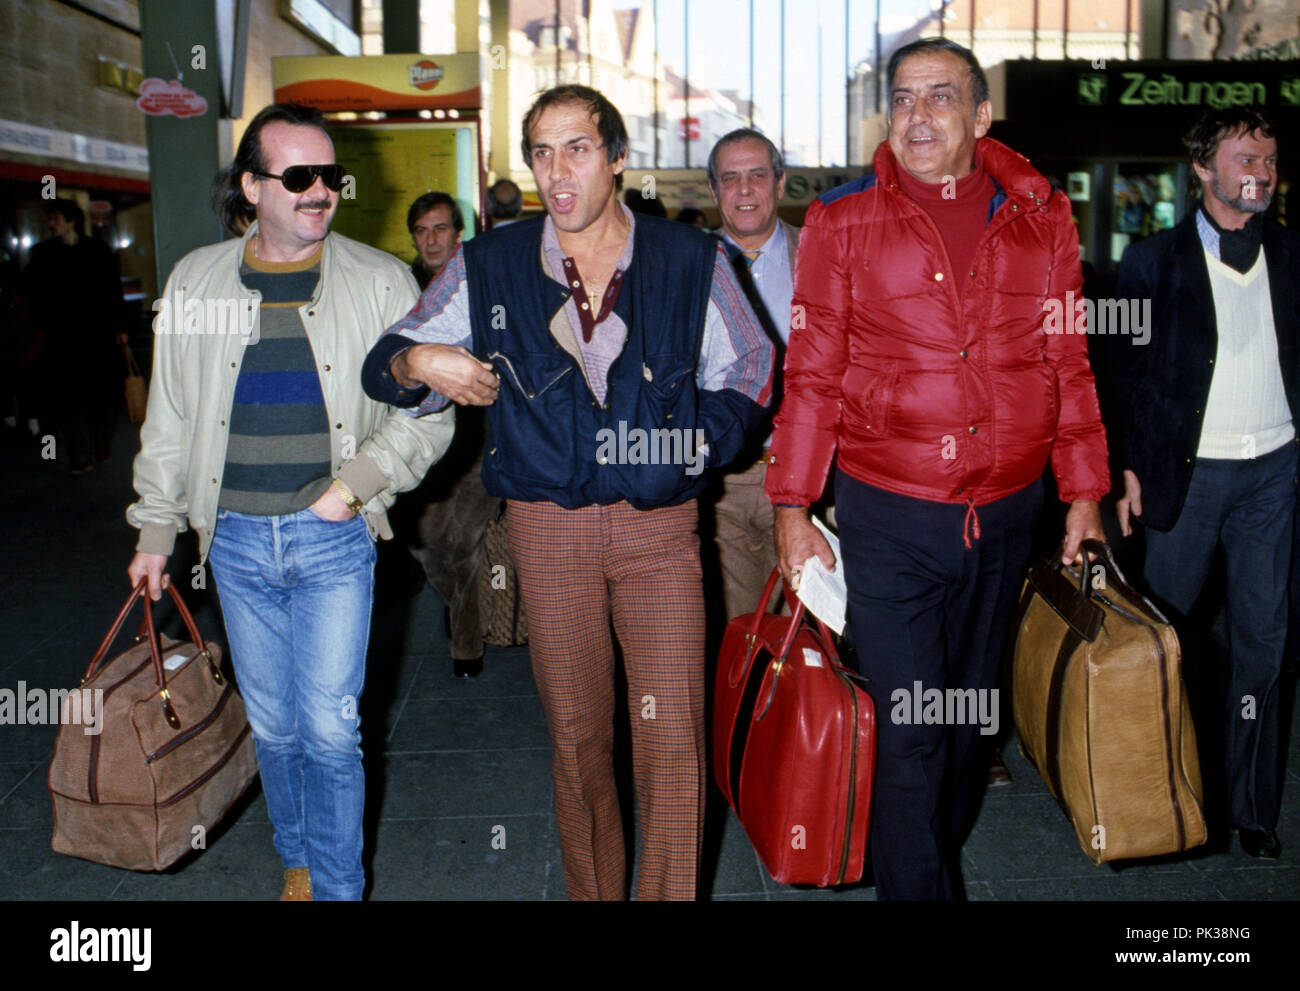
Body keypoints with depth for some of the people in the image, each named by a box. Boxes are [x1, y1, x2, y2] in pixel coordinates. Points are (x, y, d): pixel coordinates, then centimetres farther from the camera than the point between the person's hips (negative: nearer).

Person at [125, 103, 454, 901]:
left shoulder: (381, 282, -2)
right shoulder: (196, 282, 6)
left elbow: (428, 413, -1)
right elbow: (170, 419, 13)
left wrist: (357, 481, -13)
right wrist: (156, 530, 15)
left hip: (335, 539, -2)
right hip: (236, 538, 3)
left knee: (330, 730, -1)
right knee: (273, 727, 14)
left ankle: (337, 886, 19)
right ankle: (298, 864, 36)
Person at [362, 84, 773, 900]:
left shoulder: (691, 260, 3)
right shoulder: (488, 267, 4)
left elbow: (749, 374, 13)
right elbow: (386, 365, 8)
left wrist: (698, 440, -3)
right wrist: (419, 361, -15)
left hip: (661, 524, -1)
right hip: (547, 526, 1)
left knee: (673, 736, -5)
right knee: (576, 734, 10)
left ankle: (669, 893, 11)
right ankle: (592, 889, 27)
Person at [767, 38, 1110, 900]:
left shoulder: (1041, 219, 3)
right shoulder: (844, 221, -2)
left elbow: (1069, 366, 9)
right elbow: (812, 375, -1)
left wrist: (1085, 492, 8)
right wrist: (793, 510, -3)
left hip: (1007, 515, 3)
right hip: (888, 517, -3)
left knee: (974, 712, 18)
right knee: (909, 732, -1)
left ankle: (942, 854, 40)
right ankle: (917, 886, 16)